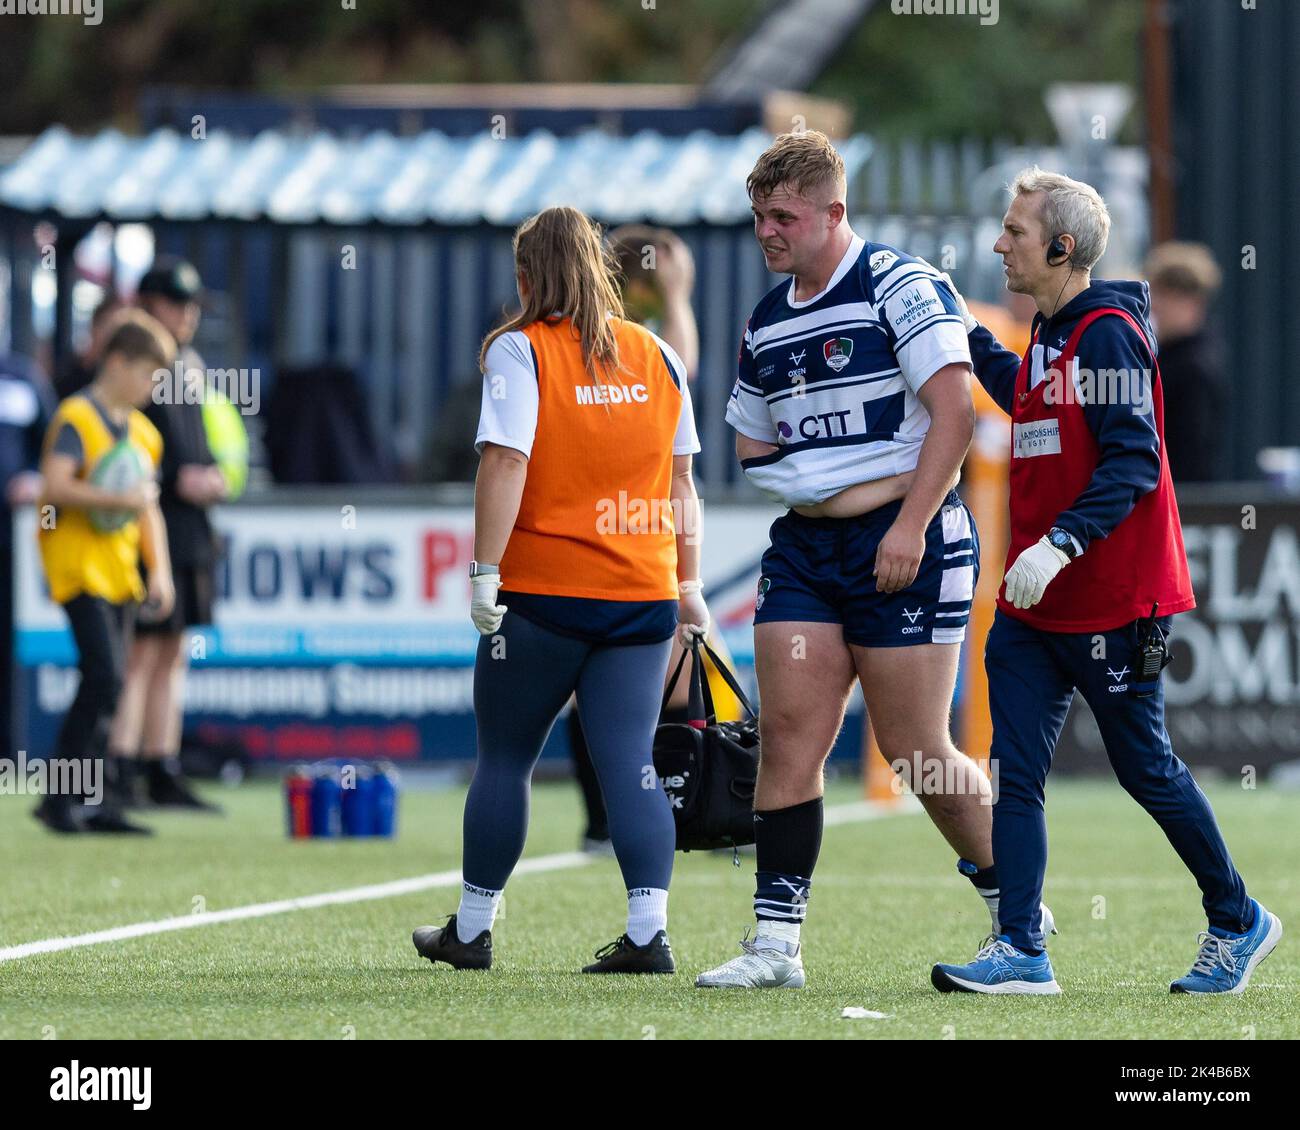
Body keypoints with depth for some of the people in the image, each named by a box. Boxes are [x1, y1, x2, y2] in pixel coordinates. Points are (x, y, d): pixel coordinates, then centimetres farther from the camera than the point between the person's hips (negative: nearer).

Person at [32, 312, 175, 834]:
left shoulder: (142, 432, 16)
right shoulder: (76, 418, -8)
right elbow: (55, 487, -20)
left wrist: (160, 570, 12)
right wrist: (119, 498, -21)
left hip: (119, 568, 8)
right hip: (77, 561, -8)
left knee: (108, 683, 5)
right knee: (103, 675, -17)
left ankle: (98, 801, 8)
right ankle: (58, 798, -12)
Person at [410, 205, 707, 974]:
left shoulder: (520, 350, -5)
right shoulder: (657, 356, 10)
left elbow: (505, 464, -14)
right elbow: (682, 483, 12)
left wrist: (484, 572, -13)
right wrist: (689, 586, 16)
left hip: (543, 593, -3)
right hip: (642, 594, 4)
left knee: (504, 759, 9)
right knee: (630, 762, 1)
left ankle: (472, 928, 18)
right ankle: (649, 930, -11)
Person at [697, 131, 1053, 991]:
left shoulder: (902, 287, -9)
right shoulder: (767, 323, 14)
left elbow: (954, 411, -17)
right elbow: (754, 443, 27)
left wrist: (910, 525, -21)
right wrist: (798, 478, 8)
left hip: (905, 542, -7)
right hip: (806, 544, 7)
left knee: (915, 751, -4)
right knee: (789, 733, -4)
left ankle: (1016, 909, 16)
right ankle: (777, 942, -4)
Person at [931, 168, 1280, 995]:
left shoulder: (1108, 332, -15)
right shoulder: (1050, 335, 12)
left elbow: (1133, 461, -22)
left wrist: (1060, 544, -31)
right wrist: (967, 334, 31)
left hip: (1113, 601, -8)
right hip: (1034, 602, 8)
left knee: (1145, 767, 3)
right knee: (1016, 771, -1)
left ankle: (1239, 922, 20)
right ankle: (1023, 952, -3)